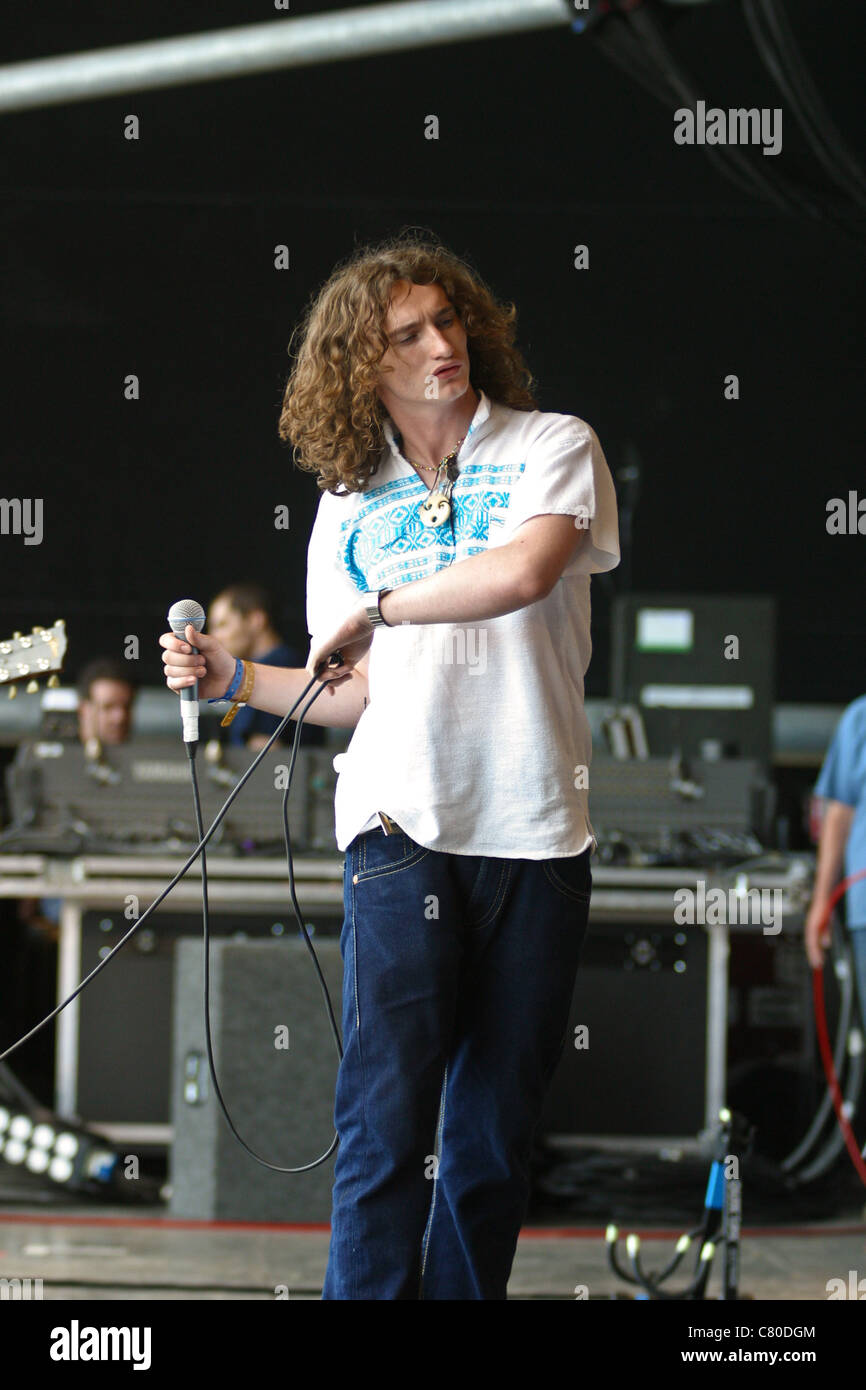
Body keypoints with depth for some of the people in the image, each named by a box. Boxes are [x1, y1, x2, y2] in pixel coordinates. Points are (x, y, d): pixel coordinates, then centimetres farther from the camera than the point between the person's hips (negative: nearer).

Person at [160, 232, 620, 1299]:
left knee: (494, 1131, 4)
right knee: (388, 1113, -10)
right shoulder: (349, 502, 14)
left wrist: (380, 605, -4)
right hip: (402, 826, 1)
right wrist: (236, 679, 4)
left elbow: (524, 572, -16)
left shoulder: (553, 448, 5)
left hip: (535, 833, -1)